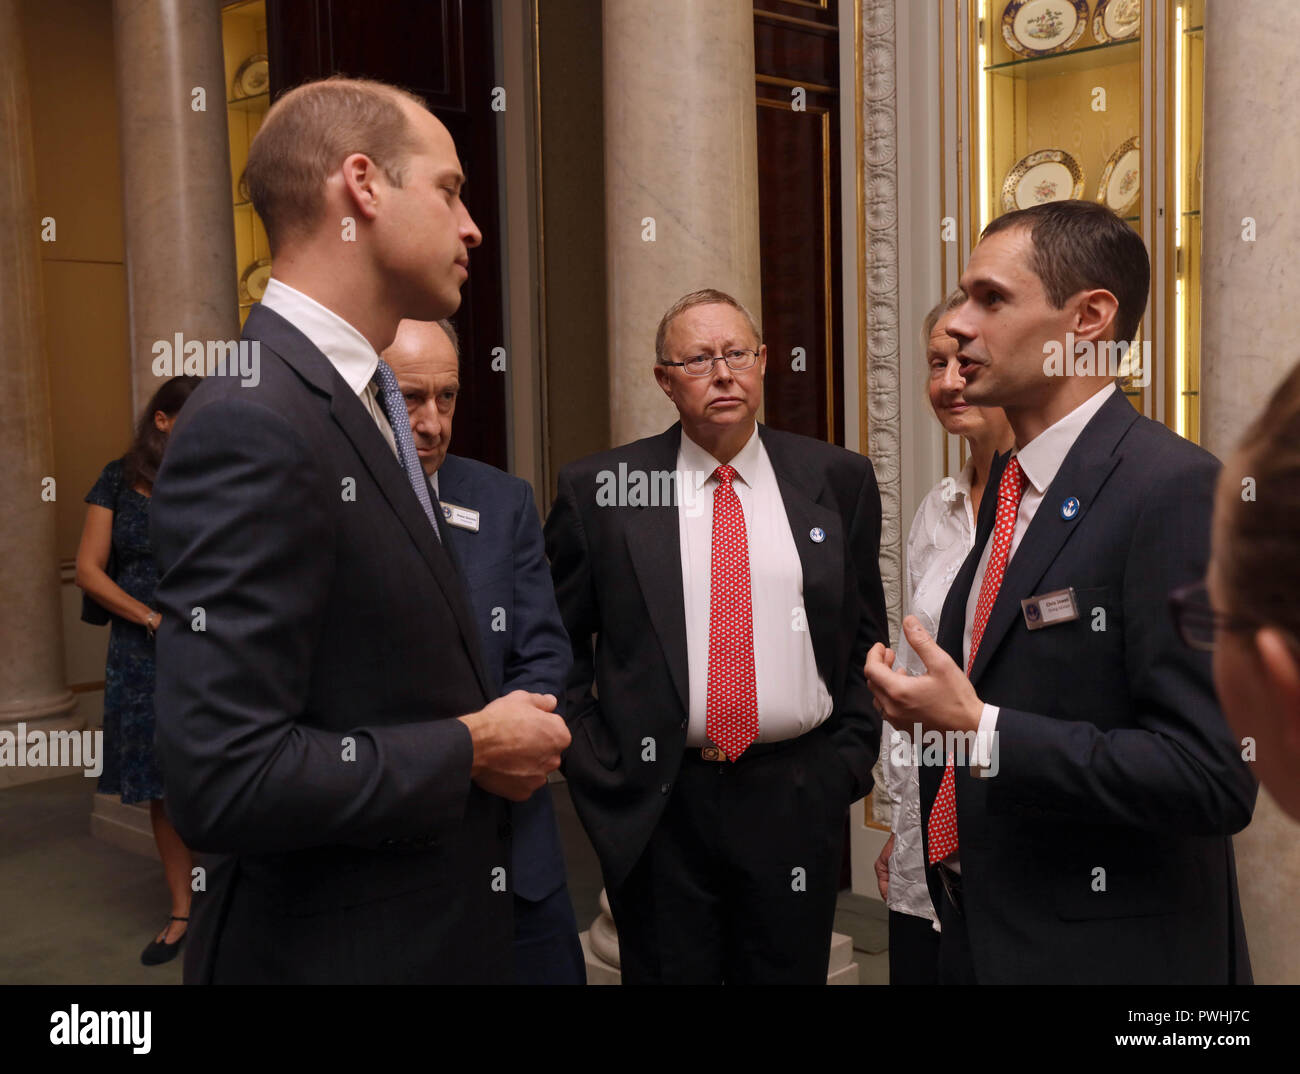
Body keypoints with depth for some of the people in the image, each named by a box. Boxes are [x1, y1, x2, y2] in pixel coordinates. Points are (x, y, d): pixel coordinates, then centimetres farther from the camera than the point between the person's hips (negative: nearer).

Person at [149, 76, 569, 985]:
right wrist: (471, 748, -16)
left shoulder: (364, 399, 7)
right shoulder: (250, 425, -23)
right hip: (335, 947, -8)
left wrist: (500, 722, 1)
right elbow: (225, 781, -27)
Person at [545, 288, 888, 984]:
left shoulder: (838, 481, 3)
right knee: (667, 971, 12)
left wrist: (850, 761, 3)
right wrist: (594, 765, -2)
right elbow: (556, 644, 4)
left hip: (798, 800, 2)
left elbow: (865, 634, 9)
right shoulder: (599, 490, -2)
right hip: (655, 803, -1)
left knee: (791, 971, 15)